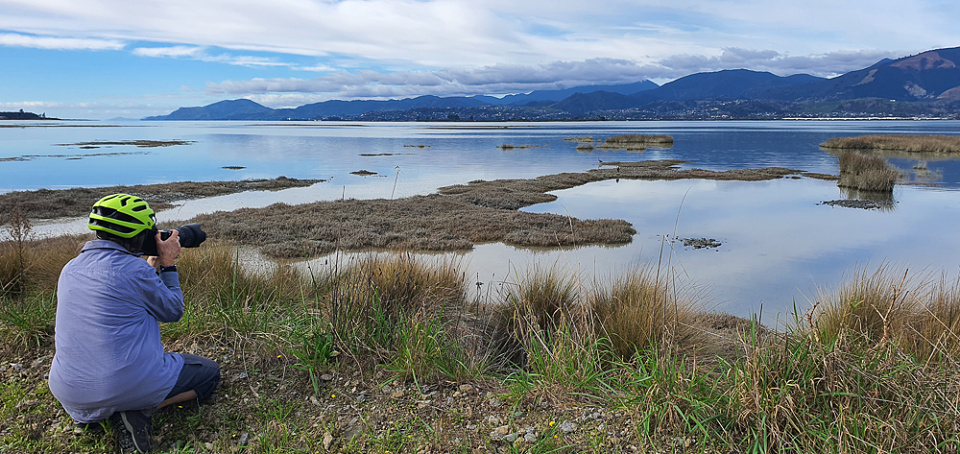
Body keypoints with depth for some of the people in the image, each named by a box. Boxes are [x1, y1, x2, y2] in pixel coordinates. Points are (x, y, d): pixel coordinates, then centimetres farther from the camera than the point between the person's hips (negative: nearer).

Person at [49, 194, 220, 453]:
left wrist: (152, 265, 23)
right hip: (133, 385, -7)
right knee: (209, 373, 12)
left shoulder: (70, 269, 6)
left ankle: (92, 414, 10)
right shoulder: (134, 269, -16)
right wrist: (168, 264, 8)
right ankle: (138, 410, -8)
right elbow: (173, 312, 0)